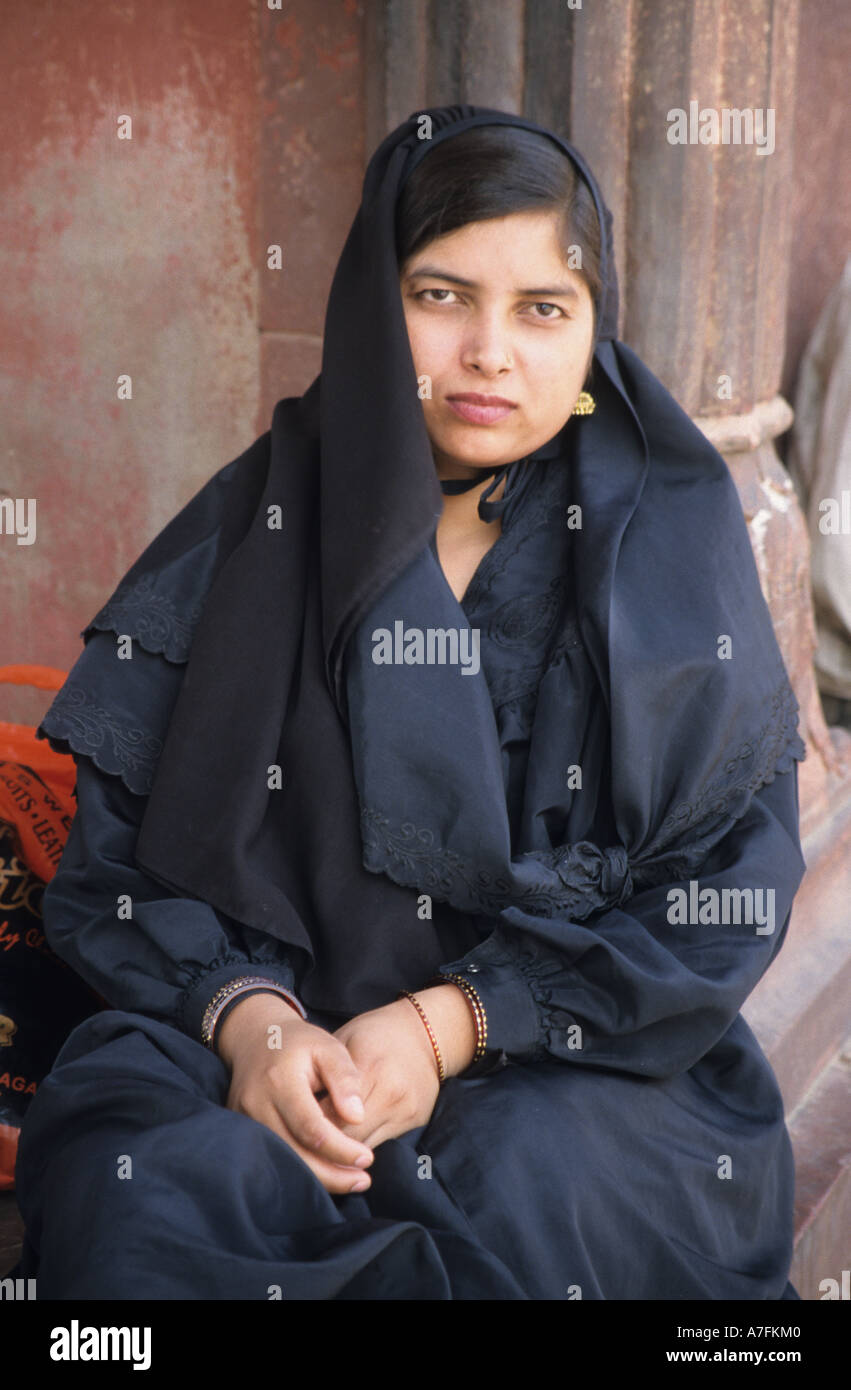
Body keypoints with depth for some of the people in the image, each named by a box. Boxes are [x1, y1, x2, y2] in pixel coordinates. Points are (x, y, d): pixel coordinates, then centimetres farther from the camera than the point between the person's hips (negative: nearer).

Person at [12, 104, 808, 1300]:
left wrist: (452, 1025, -13)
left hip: (582, 1054, -1)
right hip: (273, 1014, 1)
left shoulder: (670, 533, 0)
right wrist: (247, 1016, -17)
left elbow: (726, 890, -4)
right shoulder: (259, 523, 3)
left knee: (523, 1201, -32)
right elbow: (125, 832, 2)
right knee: (134, 1189, -27)